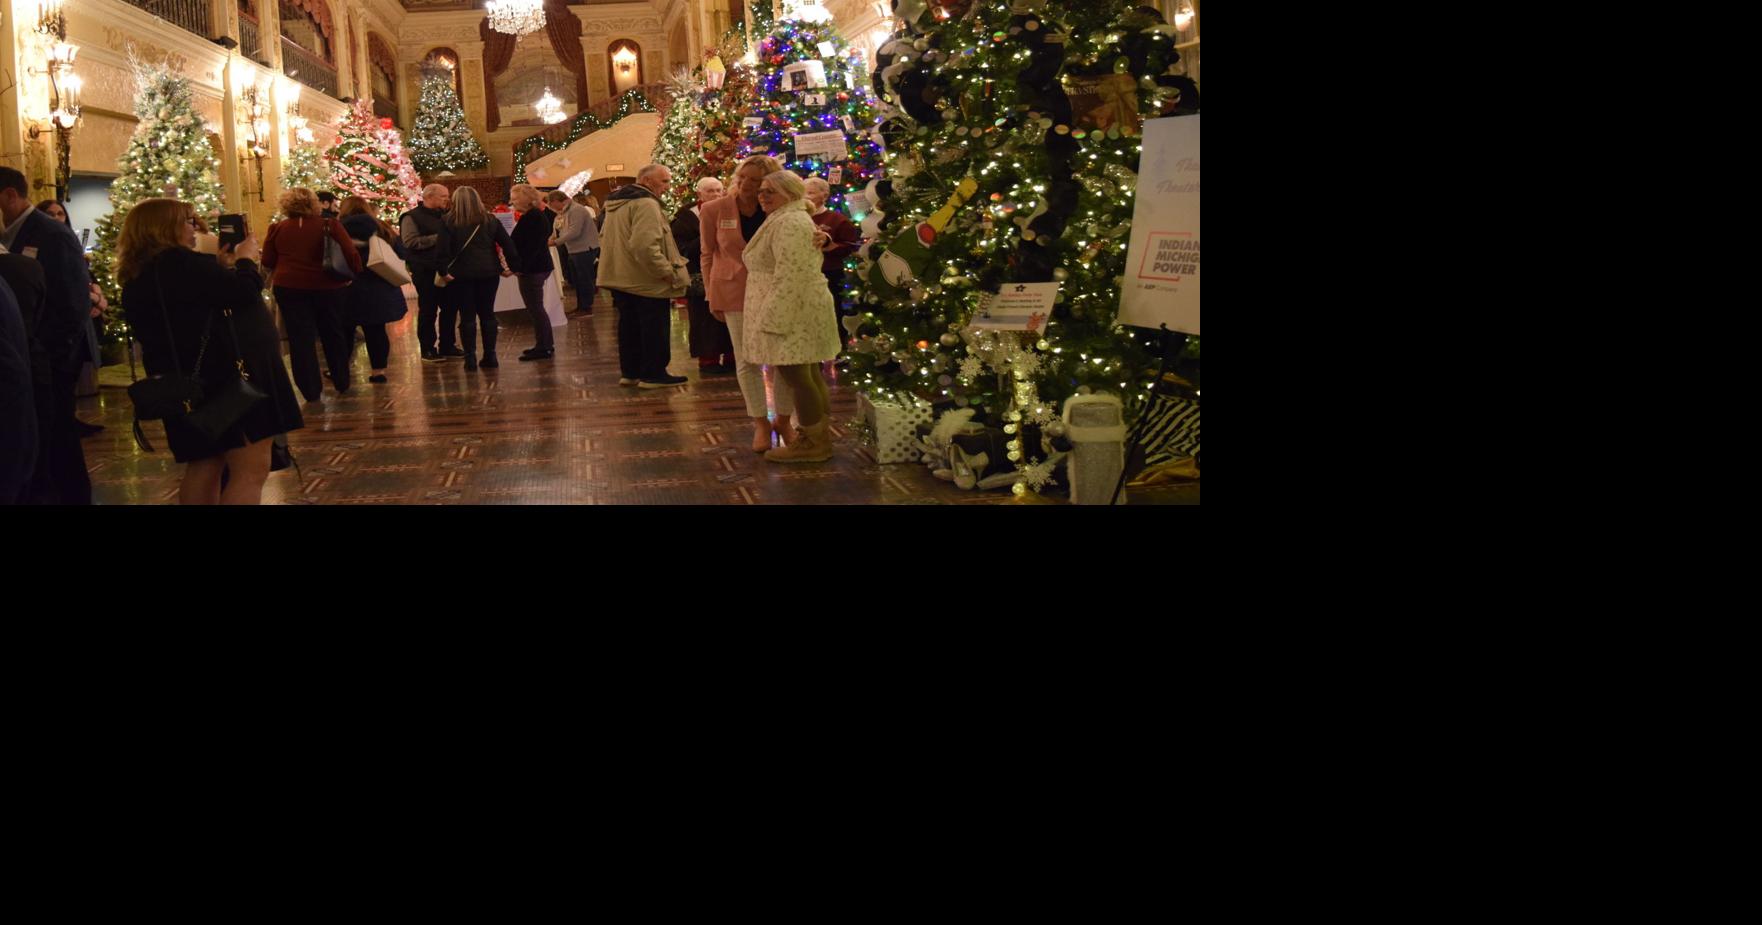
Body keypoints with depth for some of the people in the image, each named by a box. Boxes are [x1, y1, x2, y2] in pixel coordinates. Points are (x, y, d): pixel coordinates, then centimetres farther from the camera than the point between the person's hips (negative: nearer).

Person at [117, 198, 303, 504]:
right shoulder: (178, 263, -16)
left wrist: (220, 268, 15)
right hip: (224, 376, -10)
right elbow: (244, 292, -19)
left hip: (192, 383, 10)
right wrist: (245, 259, 1)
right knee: (252, 468, -11)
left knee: (204, 465, 19)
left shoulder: (137, 279, 13)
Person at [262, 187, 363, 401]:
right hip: (327, 287, 0)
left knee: (300, 339, 7)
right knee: (333, 336, 17)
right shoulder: (329, 225, -5)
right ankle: (342, 383, 26)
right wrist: (357, 272, 6)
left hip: (289, 287, 0)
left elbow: (268, 261, 3)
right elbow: (351, 254, -10)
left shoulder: (277, 229, -1)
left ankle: (311, 390, 7)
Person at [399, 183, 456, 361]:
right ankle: (427, 349, 8)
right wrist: (438, 238, -19)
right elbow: (410, 241, -19)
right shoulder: (412, 217, -6)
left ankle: (447, 346, 19)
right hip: (425, 271, -6)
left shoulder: (445, 216, 16)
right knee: (428, 310, 0)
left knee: (450, 308, 7)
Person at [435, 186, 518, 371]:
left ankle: (470, 359, 1)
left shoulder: (449, 222, -2)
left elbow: (442, 249, -11)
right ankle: (490, 356, 11)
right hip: (488, 273, 2)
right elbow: (508, 243, 1)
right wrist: (512, 266, 5)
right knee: (487, 314, 11)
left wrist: (444, 271, -8)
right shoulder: (490, 221, 5)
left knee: (467, 316, 2)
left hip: (462, 274, -2)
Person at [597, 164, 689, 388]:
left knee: (629, 326, 16)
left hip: (620, 277, 9)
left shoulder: (615, 202, 15)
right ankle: (653, 374, 6)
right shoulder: (646, 204, -19)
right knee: (655, 328, 1)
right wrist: (667, 271, -22)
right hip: (646, 282, -9)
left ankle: (630, 372, 22)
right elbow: (645, 246, -30)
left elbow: (604, 236, 26)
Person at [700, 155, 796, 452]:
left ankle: (783, 420, 18)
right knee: (747, 360, 2)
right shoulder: (714, 211, -3)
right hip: (736, 292, -1)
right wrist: (712, 298, 4)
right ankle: (760, 424, 15)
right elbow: (708, 255, 5)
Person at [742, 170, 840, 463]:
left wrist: (773, 320, -24)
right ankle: (818, 437, 20)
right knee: (808, 376, 14)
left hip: (790, 311, -11)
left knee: (797, 377, -7)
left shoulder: (788, 223, -16)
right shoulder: (795, 219, 20)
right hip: (799, 311, 11)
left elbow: (789, 277, -23)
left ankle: (815, 442, -2)